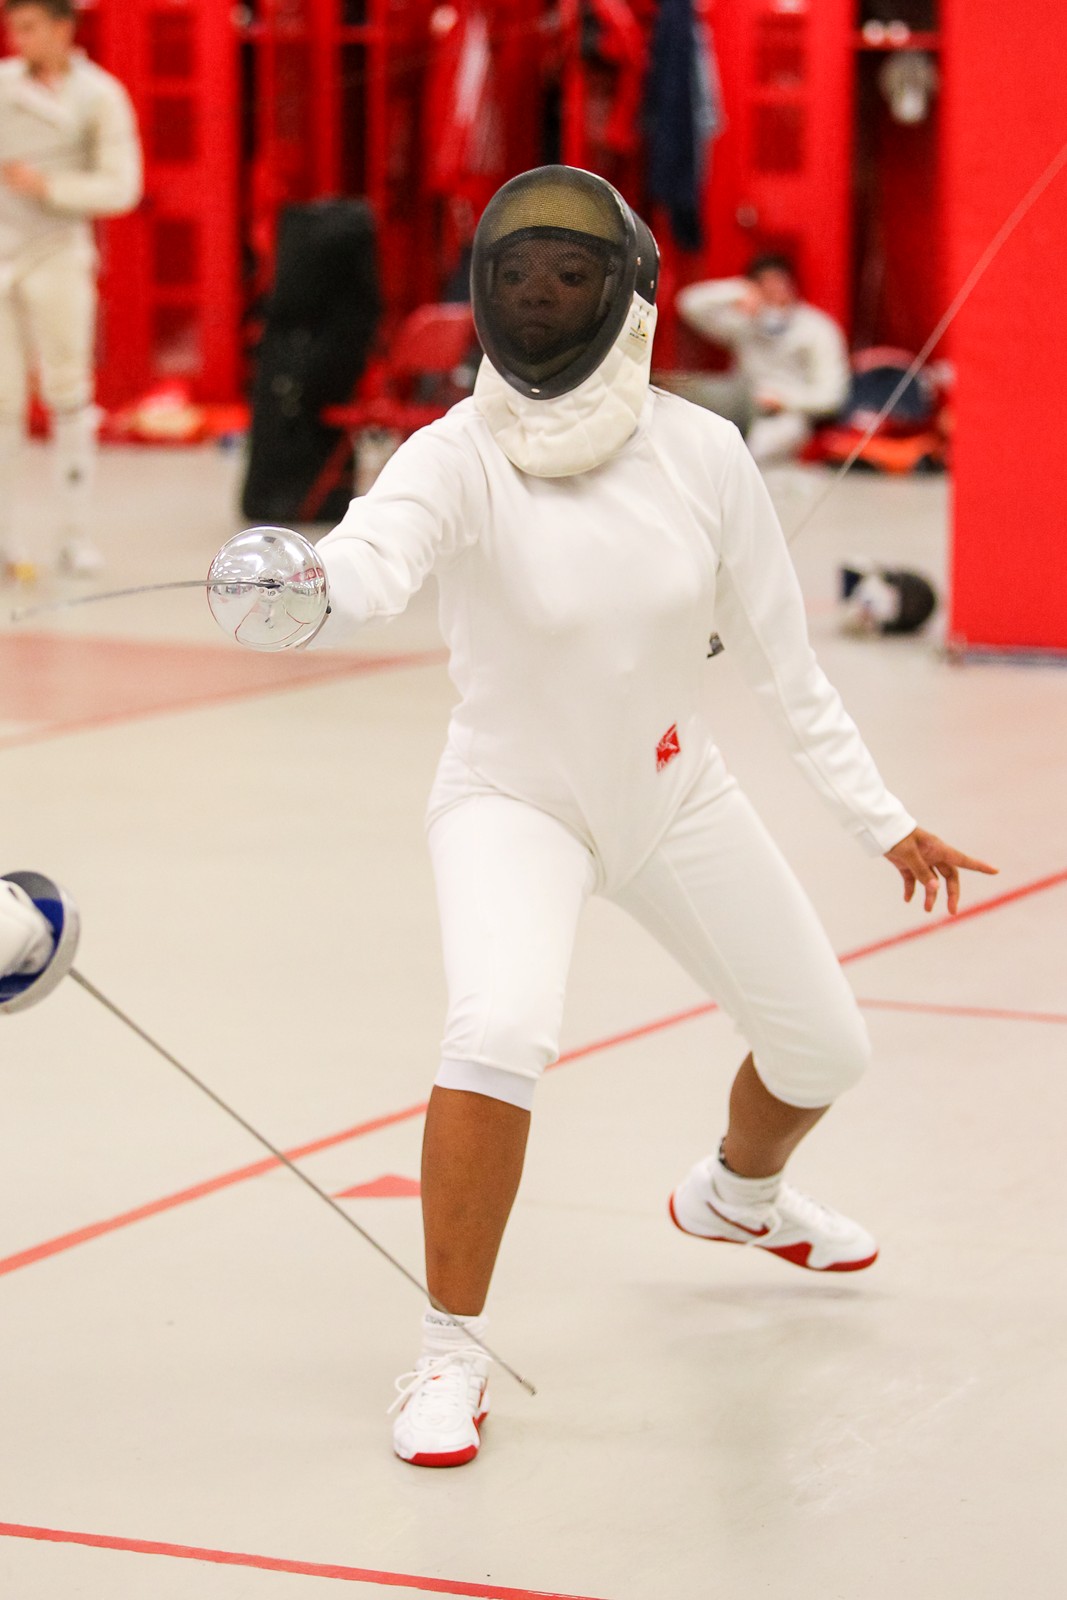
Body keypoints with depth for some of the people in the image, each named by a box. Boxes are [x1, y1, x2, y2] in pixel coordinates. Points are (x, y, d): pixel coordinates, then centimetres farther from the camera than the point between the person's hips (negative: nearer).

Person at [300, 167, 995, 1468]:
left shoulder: (702, 453, -15)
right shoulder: (459, 458, -26)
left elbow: (776, 653, -4)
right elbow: (368, 570, -47)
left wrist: (881, 819, -1)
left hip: (673, 798, 4)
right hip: (513, 801, -4)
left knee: (825, 1052, 15)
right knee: (501, 1034, -33)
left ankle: (737, 1193, 51)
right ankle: (451, 1355, -16)